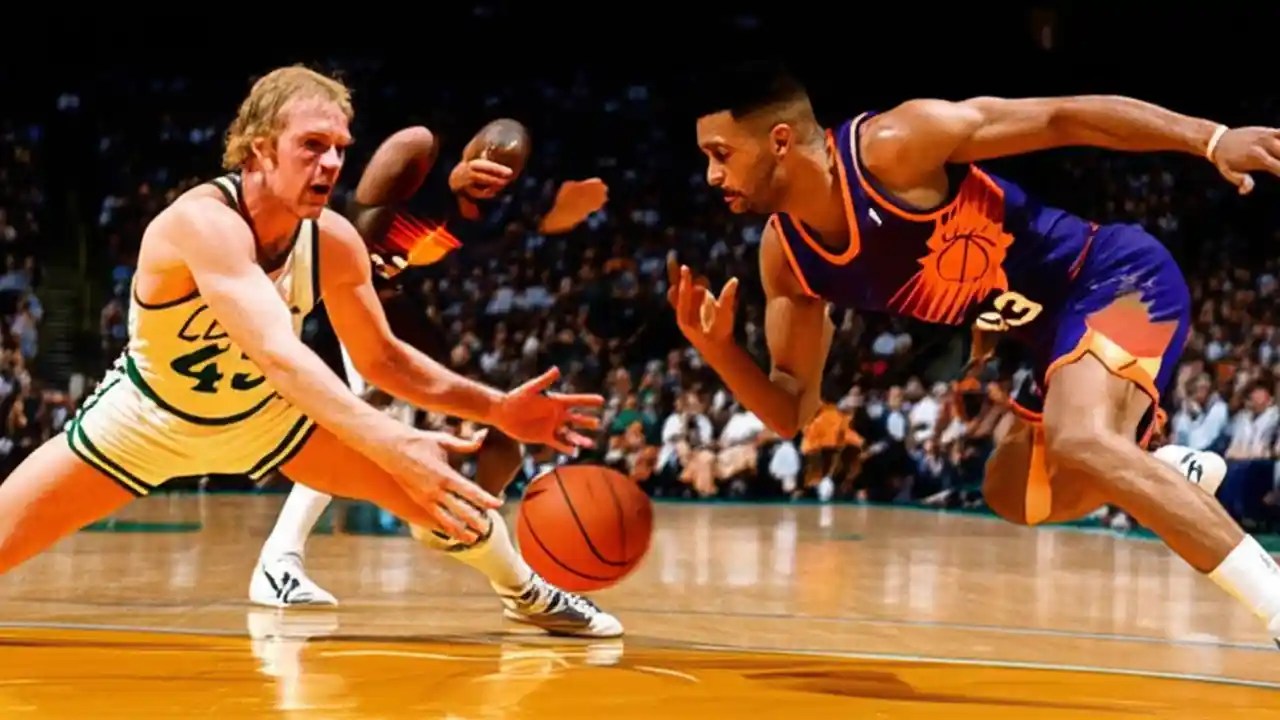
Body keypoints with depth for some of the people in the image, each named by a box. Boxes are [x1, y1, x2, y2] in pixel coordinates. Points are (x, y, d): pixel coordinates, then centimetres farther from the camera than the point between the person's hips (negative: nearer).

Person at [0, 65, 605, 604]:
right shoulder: (203, 221, -37)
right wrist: (396, 444, -62)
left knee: (446, 494, -5)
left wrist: (497, 409, -16)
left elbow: (381, 359, -2)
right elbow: (279, 353, -51)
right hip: (147, 414, -4)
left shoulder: (335, 241, -17)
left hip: (264, 415, 4)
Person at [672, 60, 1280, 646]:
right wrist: (717, 347, -18)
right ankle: (1183, 473, 48)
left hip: (1118, 277, -9)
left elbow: (1064, 117, -23)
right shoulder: (785, 257, -4)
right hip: (1050, 330, 9)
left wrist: (1211, 139, -29)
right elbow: (794, 415, 1)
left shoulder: (892, 146, -25)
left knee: (1078, 441, -34)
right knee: (1016, 501, 24)